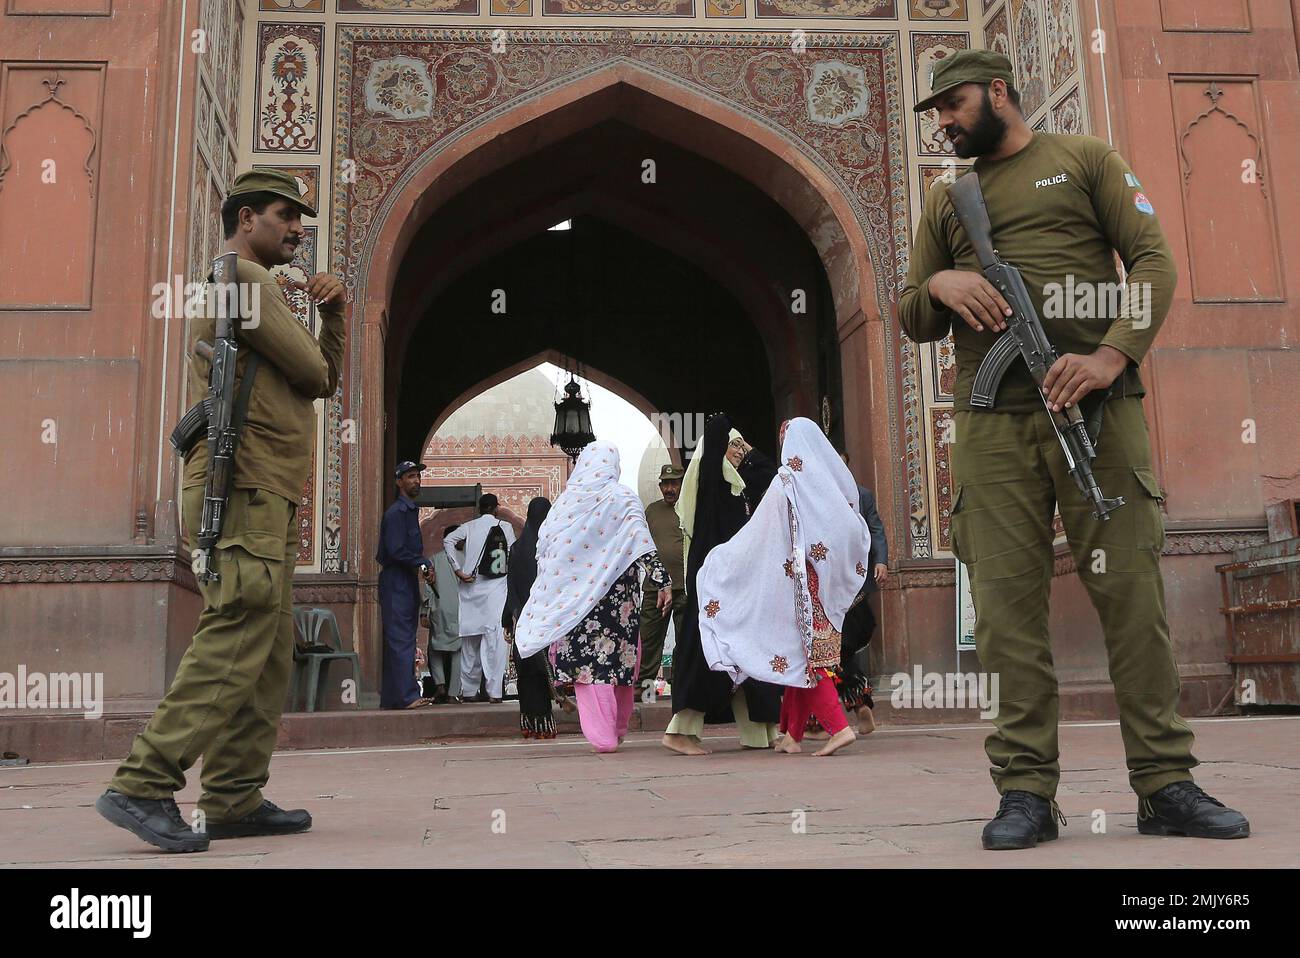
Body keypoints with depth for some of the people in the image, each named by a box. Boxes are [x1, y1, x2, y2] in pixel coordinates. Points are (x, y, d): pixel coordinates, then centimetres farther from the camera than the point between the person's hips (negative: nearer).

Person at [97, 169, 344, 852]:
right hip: (245, 493, -10)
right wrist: (313, 364, 14)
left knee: (267, 658, 7)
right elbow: (314, 375, -9)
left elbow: (329, 378, 26)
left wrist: (333, 309, 14)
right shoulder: (243, 275, -3)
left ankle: (235, 800, 9)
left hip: (268, 499, 10)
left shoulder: (253, 283, 29)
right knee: (234, 642, -16)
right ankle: (143, 787, -14)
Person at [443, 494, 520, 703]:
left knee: (470, 638, 9)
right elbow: (512, 556, -3)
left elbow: (448, 541, -3)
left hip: (471, 587, 4)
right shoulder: (505, 526, 4)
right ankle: (494, 692, -9)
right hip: (495, 586, -3)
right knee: (495, 639, -5)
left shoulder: (469, 526, 10)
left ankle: (469, 691, 13)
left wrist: (458, 570, -4)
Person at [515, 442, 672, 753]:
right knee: (620, 655, 11)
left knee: (587, 661, 2)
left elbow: (543, 545, 10)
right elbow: (642, 544, -11)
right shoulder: (623, 498, -2)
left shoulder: (565, 500, 5)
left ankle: (602, 735, -4)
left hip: (574, 594, 1)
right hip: (617, 596, -1)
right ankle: (618, 730, 21)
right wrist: (663, 581, -11)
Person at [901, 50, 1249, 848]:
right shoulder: (946, 201, 23)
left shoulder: (1084, 160, 14)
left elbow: (1154, 260, 3)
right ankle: (1027, 791, 0)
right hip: (991, 418, 2)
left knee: (1132, 587, -4)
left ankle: (1165, 784, 4)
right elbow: (912, 323, 21)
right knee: (1010, 600, -4)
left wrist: (1112, 354, -15)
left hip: (1095, 401, -2)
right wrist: (937, 286, -4)